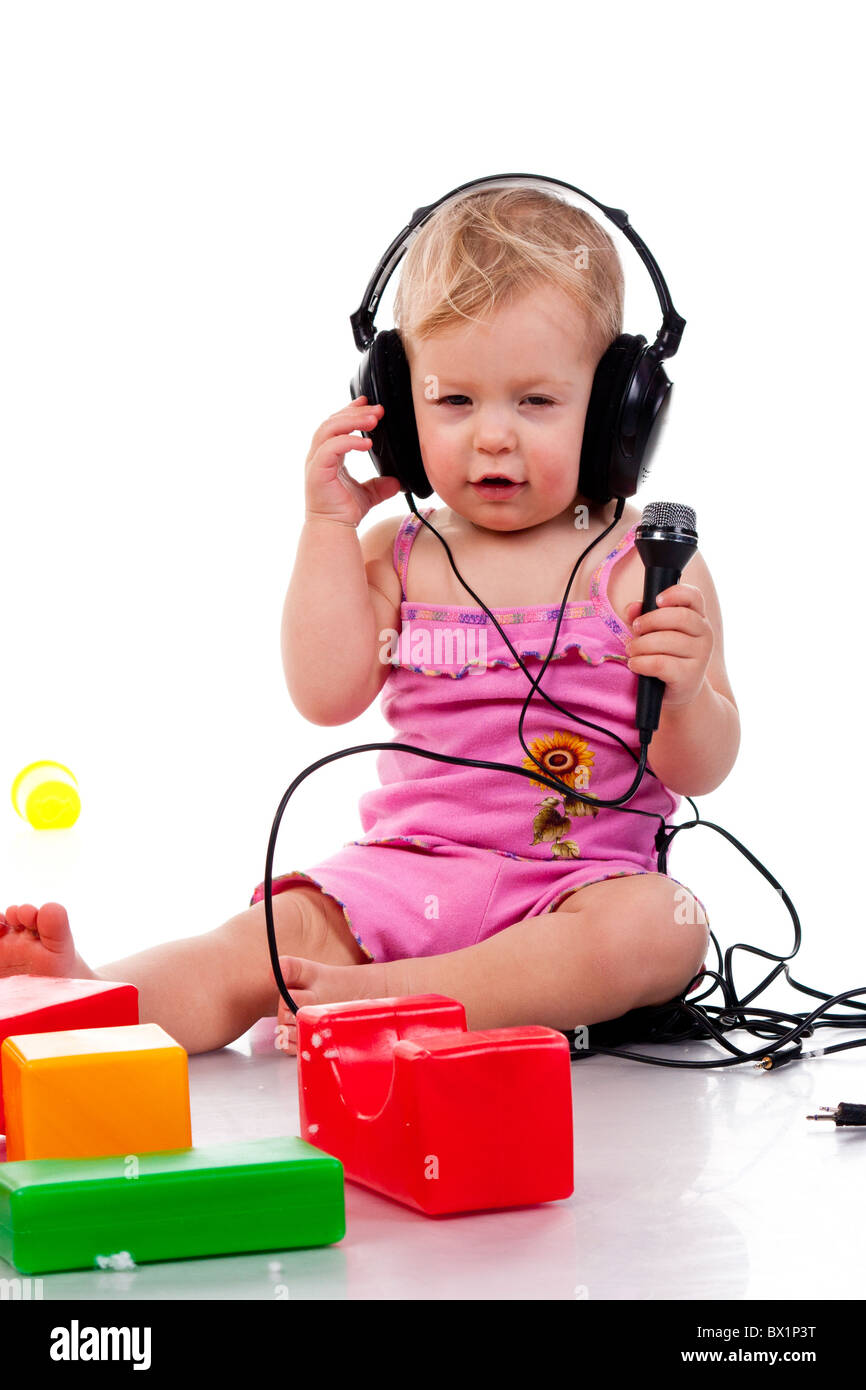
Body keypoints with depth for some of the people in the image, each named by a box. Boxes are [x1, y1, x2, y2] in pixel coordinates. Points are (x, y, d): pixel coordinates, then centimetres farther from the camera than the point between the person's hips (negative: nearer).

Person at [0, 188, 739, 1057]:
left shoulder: (647, 563, 0)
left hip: (583, 880, -2)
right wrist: (329, 526, -2)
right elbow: (325, 696, -3)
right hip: (410, 873, 3)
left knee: (661, 929, -34)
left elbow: (699, 771, -1)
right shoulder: (397, 555, 10)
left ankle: (379, 998, -39)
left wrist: (685, 694, -25)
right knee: (266, 936, -20)